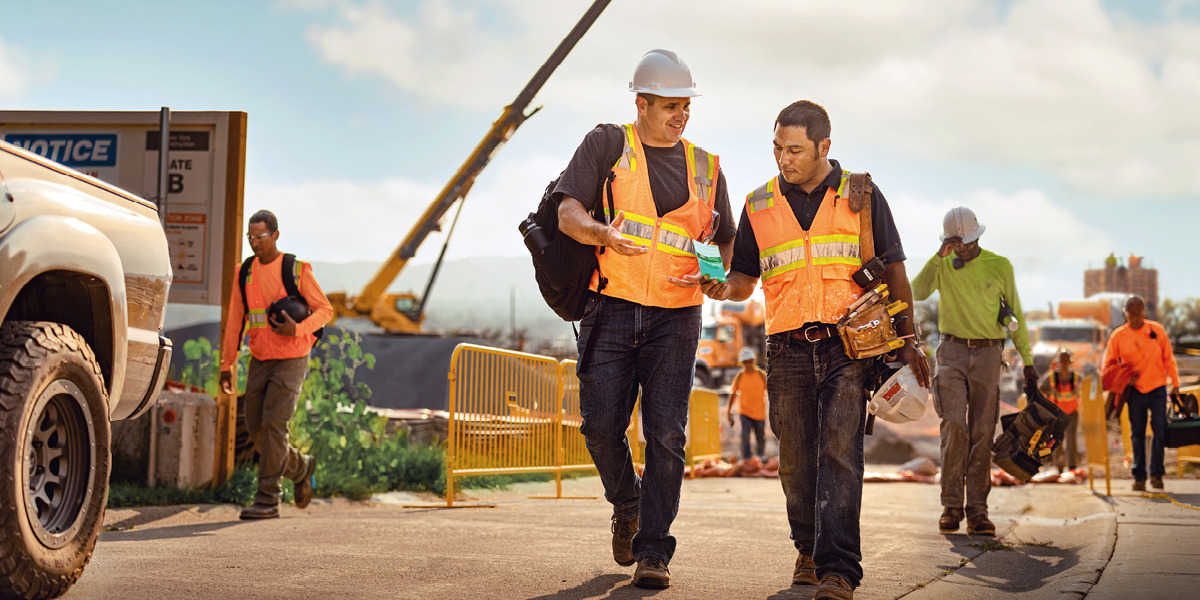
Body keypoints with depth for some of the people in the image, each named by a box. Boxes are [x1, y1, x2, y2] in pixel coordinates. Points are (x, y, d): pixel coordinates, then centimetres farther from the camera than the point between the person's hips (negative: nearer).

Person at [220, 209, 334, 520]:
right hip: (259, 362, 5)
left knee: (273, 425, -14)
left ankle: (267, 499, -10)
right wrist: (227, 365, 7)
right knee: (256, 430, 6)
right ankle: (301, 467, 31)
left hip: (290, 360, -5)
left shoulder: (297, 270, -7)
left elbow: (325, 310, -3)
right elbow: (235, 321, 10)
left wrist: (297, 330, -21)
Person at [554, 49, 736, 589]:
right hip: (611, 309, -1)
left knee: (666, 433, -7)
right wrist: (603, 234, -26)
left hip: (674, 317, 1)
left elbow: (728, 243, 21)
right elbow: (567, 212, -4)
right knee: (602, 425, -5)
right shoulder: (606, 145, 6)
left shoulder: (705, 168, 15)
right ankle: (627, 507, 24)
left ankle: (653, 552, -3)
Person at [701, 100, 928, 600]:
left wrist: (907, 342, 5)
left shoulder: (861, 196, 6)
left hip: (848, 346, -3)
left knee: (839, 455, -13)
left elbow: (894, 273, 9)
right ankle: (809, 550, 26)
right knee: (796, 462, 6)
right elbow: (745, 277, 15)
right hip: (788, 350, 3)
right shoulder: (759, 204, 11)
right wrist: (724, 288, -9)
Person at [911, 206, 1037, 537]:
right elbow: (918, 292, -12)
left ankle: (977, 510, 2)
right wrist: (939, 257, -18)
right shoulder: (942, 265, 7)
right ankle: (951, 506, -6)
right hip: (952, 352, 0)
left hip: (987, 354, 0)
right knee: (954, 427, -12)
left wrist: (1028, 360, 9)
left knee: (982, 432, -1)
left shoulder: (999, 266, 5)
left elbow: (1015, 315, 10)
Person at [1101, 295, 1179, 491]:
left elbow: (1168, 358, 7)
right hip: (1135, 391, 0)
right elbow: (1109, 365, 6)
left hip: (1157, 389, 0)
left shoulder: (1157, 330, 0)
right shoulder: (1118, 335, -1)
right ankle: (1139, 476, 12)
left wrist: (1175, 383, 6)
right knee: (1137, 434, 5)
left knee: (1160, 430, -9)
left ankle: (1156, 473, 0)